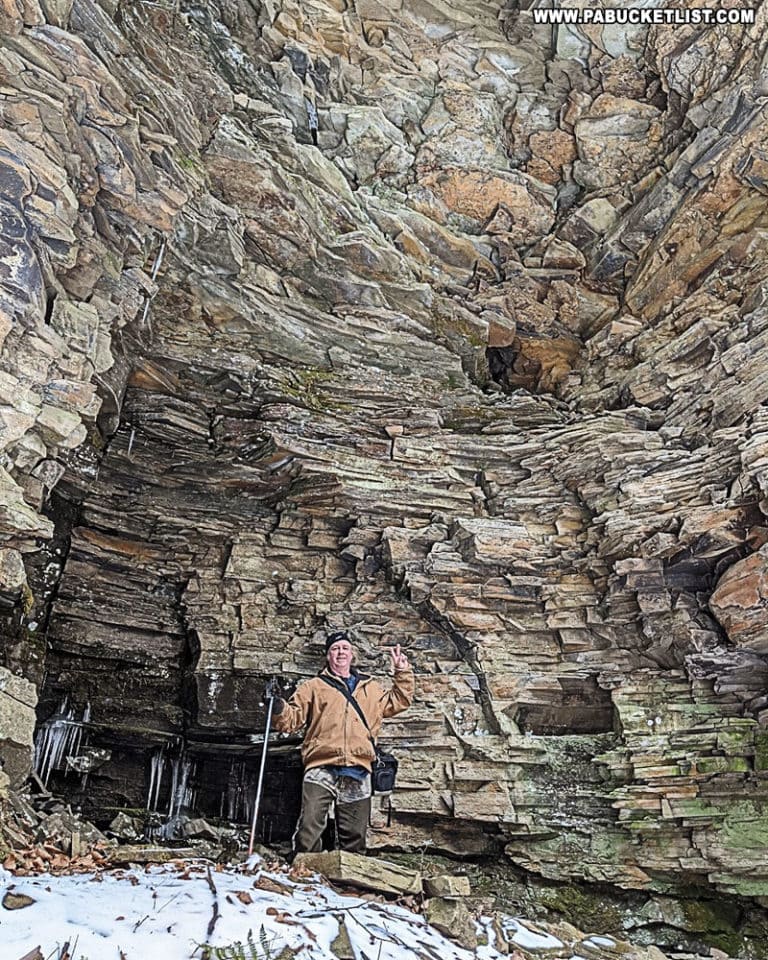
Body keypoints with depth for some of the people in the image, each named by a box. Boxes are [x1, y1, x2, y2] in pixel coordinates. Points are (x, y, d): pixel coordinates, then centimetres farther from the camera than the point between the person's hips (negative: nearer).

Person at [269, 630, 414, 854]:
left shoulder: (371, 688, 22)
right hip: (321, 769, -3)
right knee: (309, 829, -16)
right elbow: (292, 719, 9)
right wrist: (277, 706, -10)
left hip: (358, 772, 3)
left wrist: (403, 672, 23)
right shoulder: (314, 687, 13)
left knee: (355, 836, 8)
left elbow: (399, 701, 29)